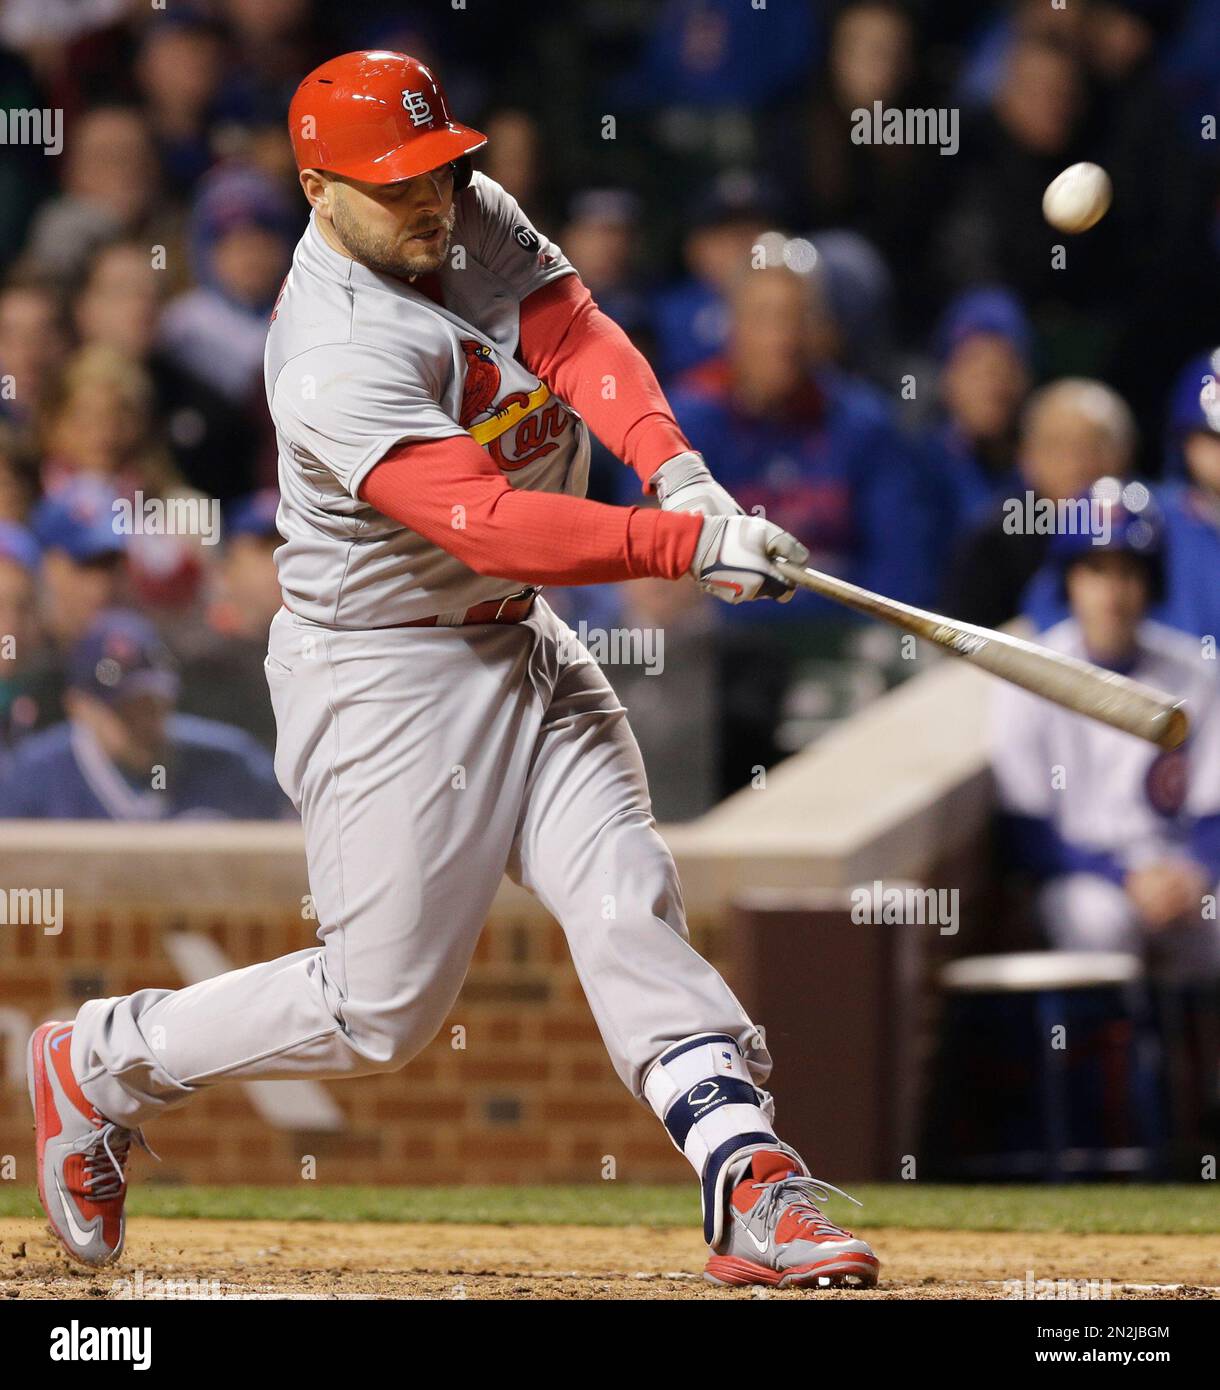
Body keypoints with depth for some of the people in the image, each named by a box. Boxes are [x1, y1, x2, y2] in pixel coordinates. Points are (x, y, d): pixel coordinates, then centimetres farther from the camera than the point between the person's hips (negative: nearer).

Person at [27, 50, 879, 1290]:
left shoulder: (472, 215, -1)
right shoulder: (338, 361, -27)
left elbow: (576, 337, -12)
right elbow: (490, 526, -35)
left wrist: (679, 470, -30)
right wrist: (688, 546, -41)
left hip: (520, 648, 8)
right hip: (385, 674, -8)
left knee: (631, 912, -5)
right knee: (382, 1006, -1)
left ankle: (750, 1193, -11)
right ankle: (101, 1065, 18)